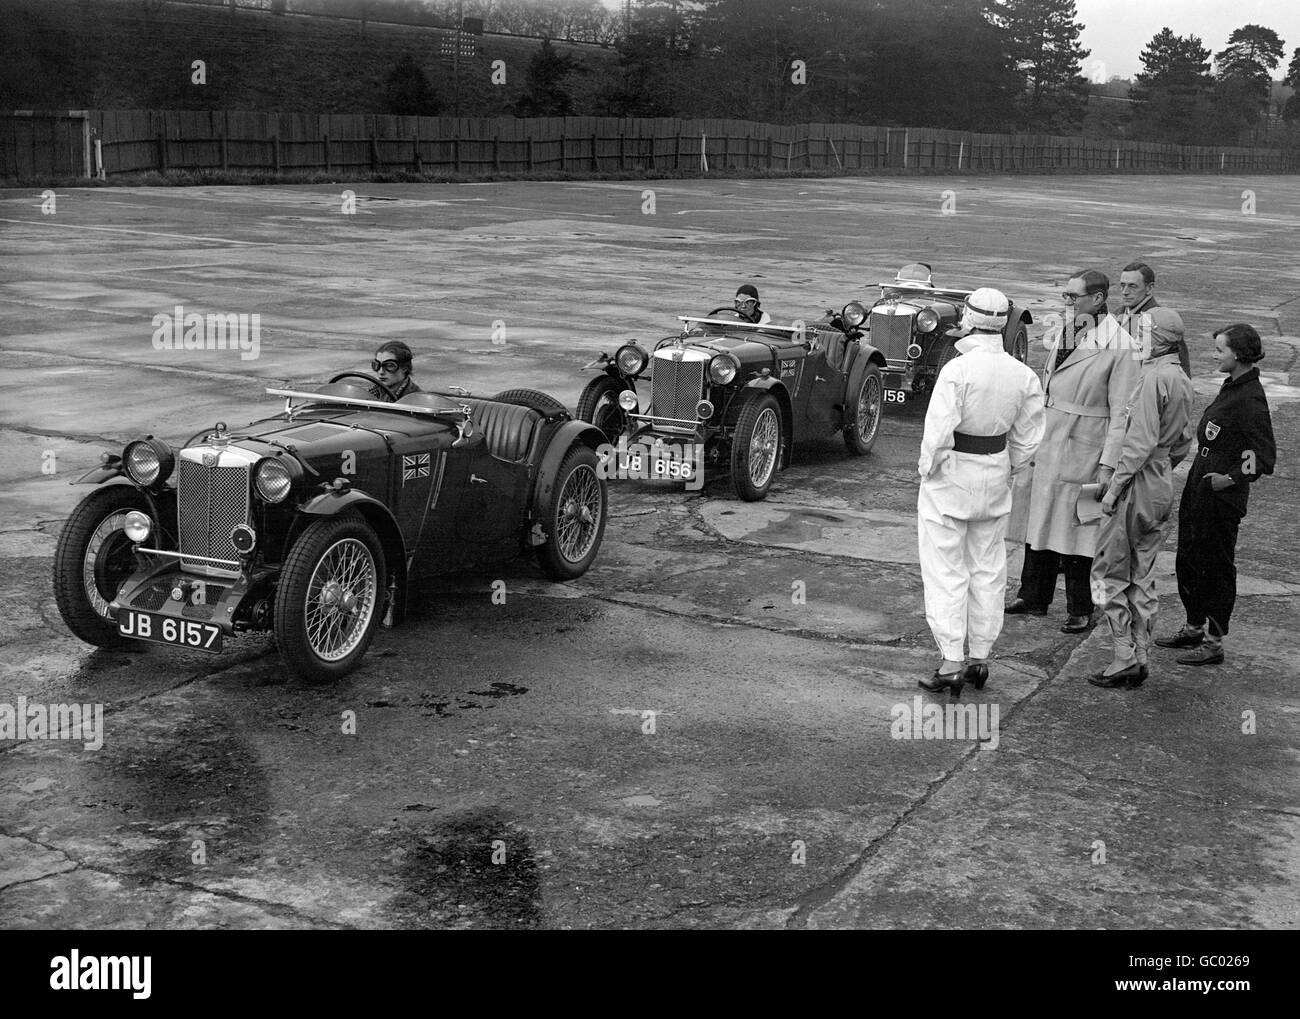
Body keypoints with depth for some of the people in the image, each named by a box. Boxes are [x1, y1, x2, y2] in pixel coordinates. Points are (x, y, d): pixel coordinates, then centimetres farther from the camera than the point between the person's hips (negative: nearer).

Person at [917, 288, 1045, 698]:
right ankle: (980, 658, 23)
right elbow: (1027, 438, 4)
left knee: (945, 570, 2)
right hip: (995, 474, 6)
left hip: (951, 476, -6)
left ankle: (951, 663, 1)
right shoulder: (1023, 375, -2)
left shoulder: (957, 369, -21)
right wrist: (1008, 470, 17)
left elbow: (939, 432, -22)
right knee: (988, 568, 15)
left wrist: (928, 466, -6)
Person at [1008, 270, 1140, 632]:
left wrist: (1109, 464, -16)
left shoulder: (1118, 347, -13)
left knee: (1077, 530, 3)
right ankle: (1034, 598, 26)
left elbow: (1120, 412, -14)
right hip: (1047, 445, 7)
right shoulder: (1063, 334, 9)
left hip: (1083, 451, -7)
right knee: (1039, 522, 13)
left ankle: (1080, 611, 16)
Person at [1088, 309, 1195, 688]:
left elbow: (1140, 441, -21)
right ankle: (1139, 659, 18)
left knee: (1110, 572, -1)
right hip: (1162, 487, 9)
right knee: (1142, 577, 14)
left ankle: (1124, 659, -1)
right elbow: (1183, 443, 18)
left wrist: (1114, 486, -17)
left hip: (1138, 484, -9)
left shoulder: (1154, 377, -16)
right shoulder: (1182, 380, 12)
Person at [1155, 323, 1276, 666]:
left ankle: (1214, 643, 12)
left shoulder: (1250, 398, -19)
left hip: (1221, 496, -9)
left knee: (1216, 567, 1)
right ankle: (1195, 627, 33)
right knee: (1187, 560, 18)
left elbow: (1265, 456, -22)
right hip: (1198, 487, 9)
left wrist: (1231, 478, -23)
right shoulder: (1231, 386, 9)